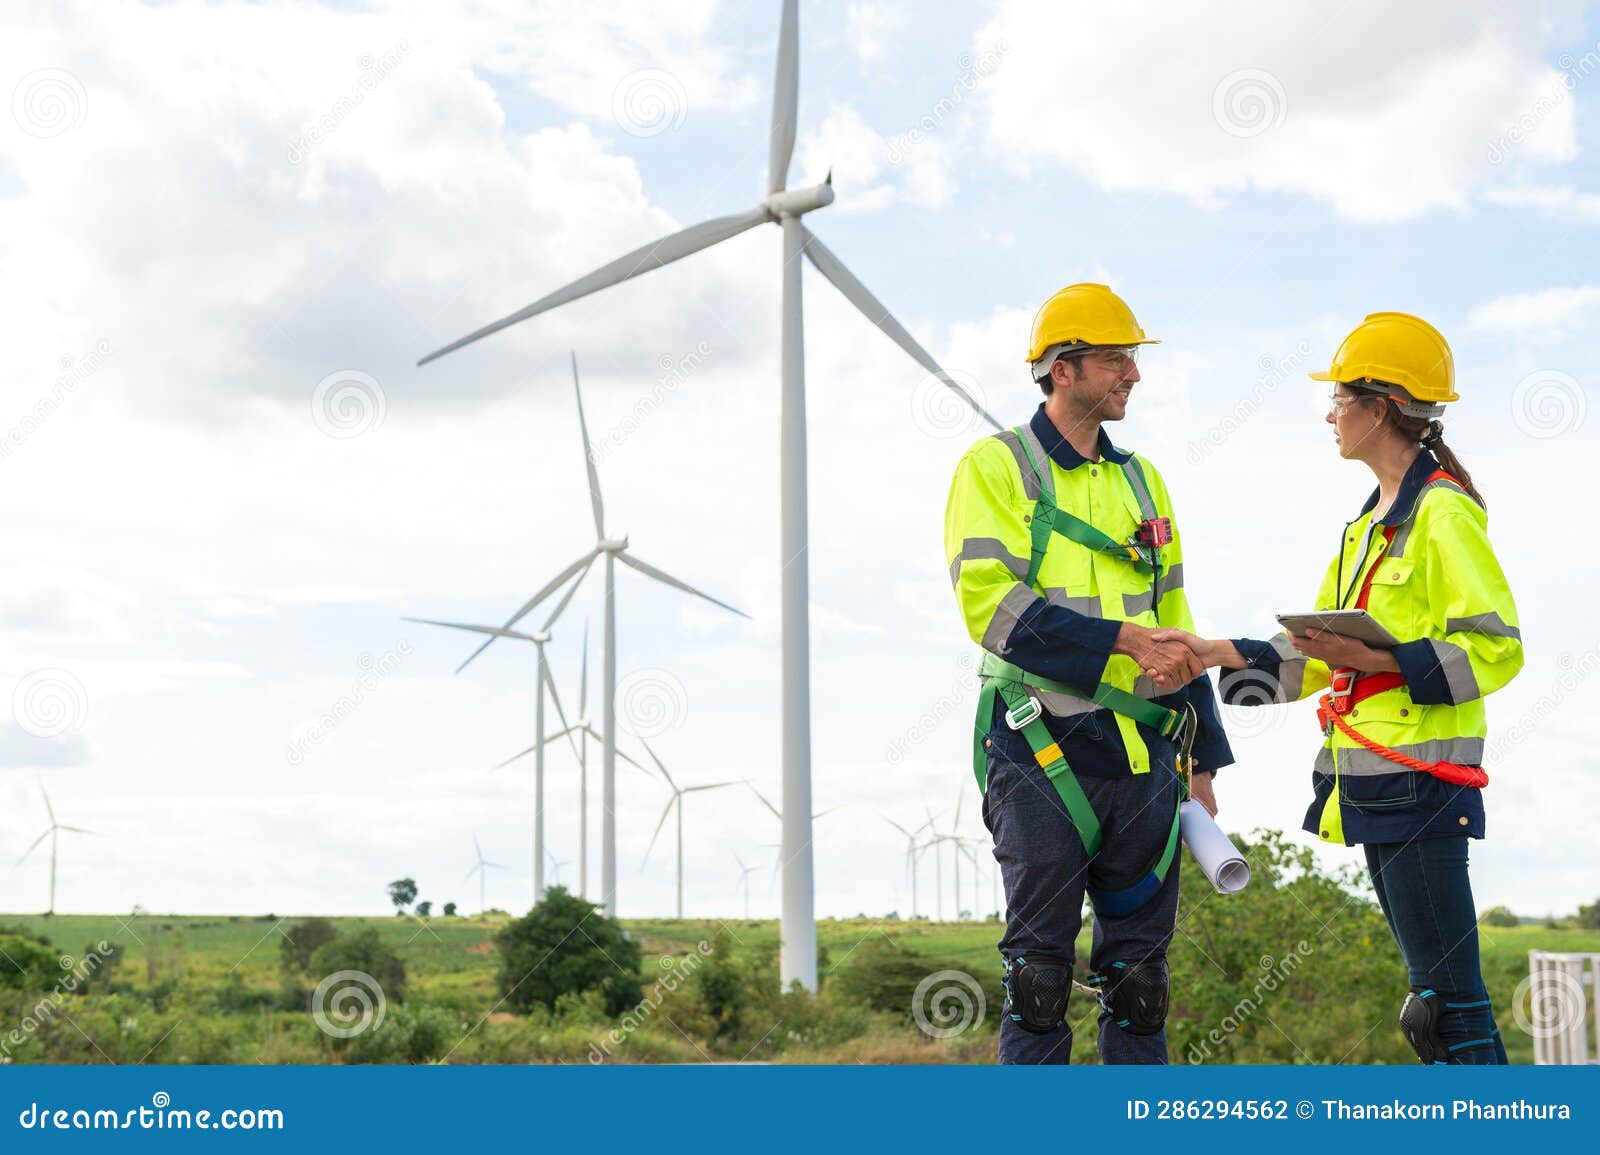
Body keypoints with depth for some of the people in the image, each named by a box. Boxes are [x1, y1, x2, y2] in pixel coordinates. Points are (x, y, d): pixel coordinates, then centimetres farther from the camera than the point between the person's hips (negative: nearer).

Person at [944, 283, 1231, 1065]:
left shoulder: (1140, 481, 17)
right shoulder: (996, 467, -1)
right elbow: (992, 603, -14)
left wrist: (1203, 757, 17)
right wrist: (1121, 639, -20)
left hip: (1143, 756, 6)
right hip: (1042, 752, -5)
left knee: (1139, 973, 10)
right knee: (1040, 969, -1)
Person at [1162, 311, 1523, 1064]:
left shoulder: (1444, 513, -10)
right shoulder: (1372, 520, 18)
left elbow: (1495, 650, -15)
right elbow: (1317, 652, 22)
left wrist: (1371, 659, -22)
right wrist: (1216, 654, 13)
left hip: (1423, 778, -10)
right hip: (1374, 779, 10)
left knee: (1450, 997, -9)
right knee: (1438, 994, 13)